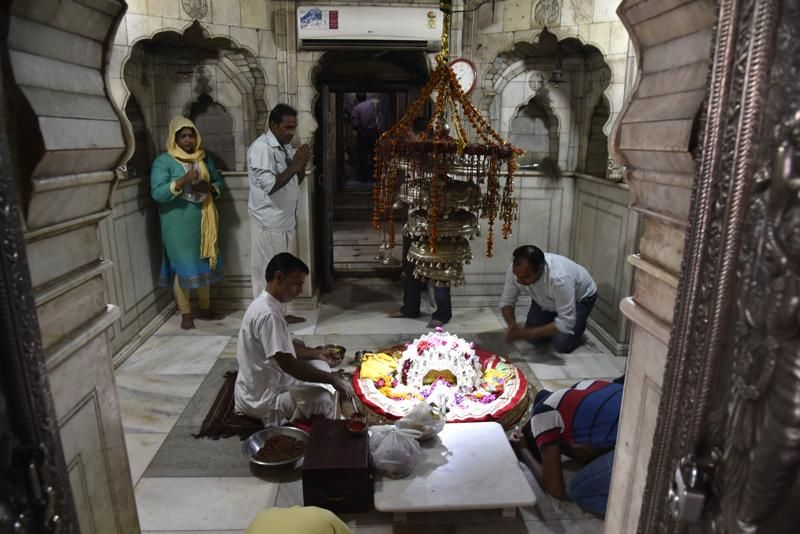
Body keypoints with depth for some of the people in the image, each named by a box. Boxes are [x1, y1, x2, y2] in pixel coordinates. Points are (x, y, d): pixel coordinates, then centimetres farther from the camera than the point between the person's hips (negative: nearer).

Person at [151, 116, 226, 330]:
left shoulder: (204, 159, 8)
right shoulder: (163, 161, -8)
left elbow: (219, 182, 14)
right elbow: (157, 193, -17)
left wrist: (209, 187, -9)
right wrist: (183, 180, -28)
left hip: (203, 219, 5)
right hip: (178, 223, -5)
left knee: (205, 263, 12)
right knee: (182, 266, 2)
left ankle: (205, 308, 26)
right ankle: (186, 313, 15)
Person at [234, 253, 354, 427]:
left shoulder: (266, 305, 5)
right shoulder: (268, 314, -28)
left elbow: (285, 347, 16)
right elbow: (288, 365, -30)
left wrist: (317, 353, 3)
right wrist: (332, 379, -22)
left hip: (266, 384, 11)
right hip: (262, 399, -11)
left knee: (319, 365, 15)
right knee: (323, 399, -24)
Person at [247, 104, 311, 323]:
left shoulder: (286, 147, 12)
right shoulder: (261, 148, -16)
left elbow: (296, 182, 16)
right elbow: (269, 185, -25)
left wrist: (302, 165, -3)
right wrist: (294, 166, -21)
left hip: (286, 221, 9)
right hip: (269, 224, -9)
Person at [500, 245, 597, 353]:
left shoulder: (559, 278, -45)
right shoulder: (515, 269, -30)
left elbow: (566, 323, -38)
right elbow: (506, 301, -16)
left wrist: (528, 332, -41)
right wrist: (512, 324, -36)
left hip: (580, 298, -4)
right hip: (547, 300, 5)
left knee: (562, 344, -17)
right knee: (533, 338, -7)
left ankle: (579, 325, 13)